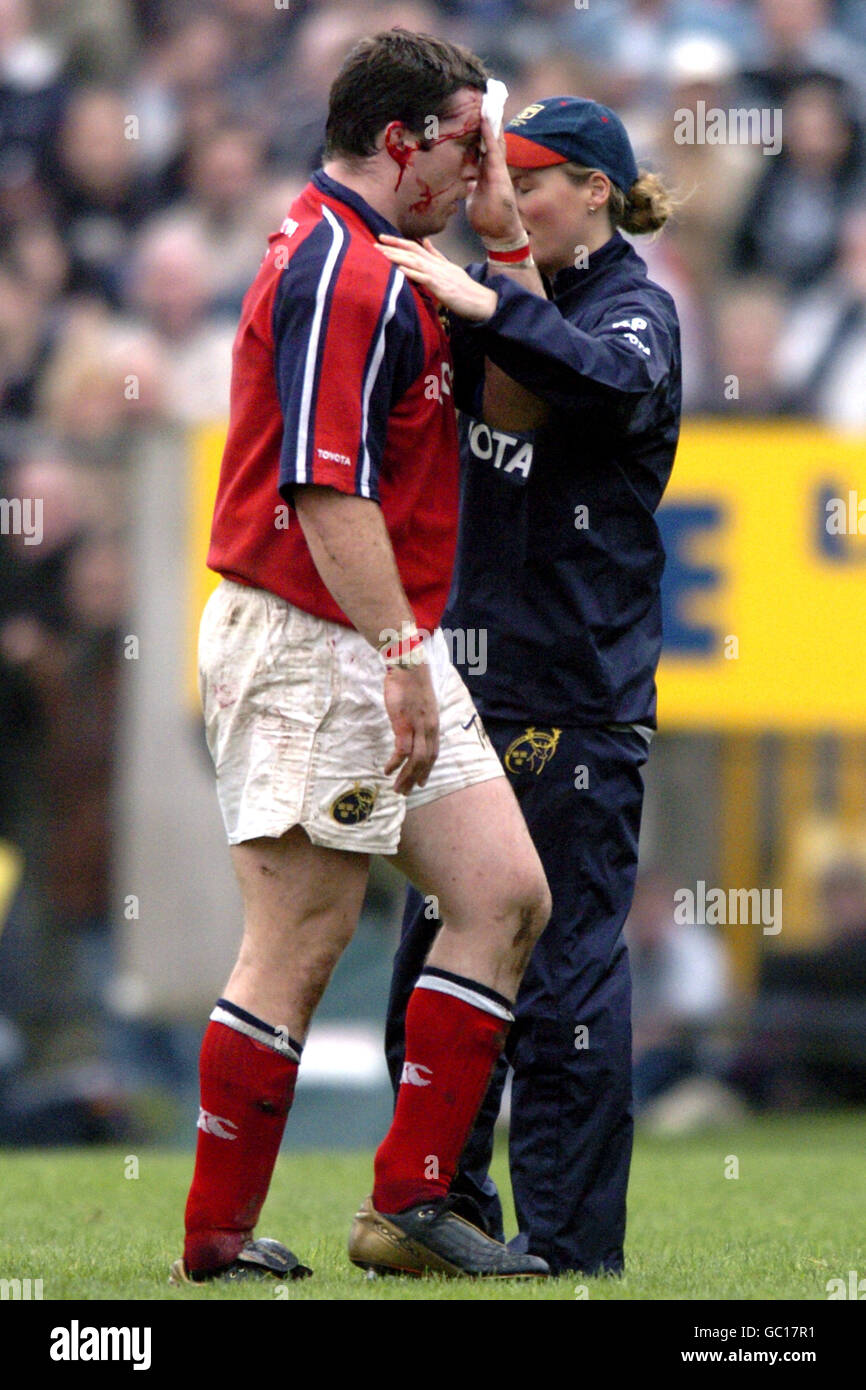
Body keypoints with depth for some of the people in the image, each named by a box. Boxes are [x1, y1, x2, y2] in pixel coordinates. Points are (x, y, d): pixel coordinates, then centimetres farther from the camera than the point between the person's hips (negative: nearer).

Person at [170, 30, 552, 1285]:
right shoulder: (349, 275, -15)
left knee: (506, 897, 3)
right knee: (300, 947, -5)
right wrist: (400, 654, -24)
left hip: (389, 651, 10)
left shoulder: (369, 264, 18)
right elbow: (327, 491, -23)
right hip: (314, 653, -10)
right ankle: (218, 1241, 2)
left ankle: (411, 1205, 5)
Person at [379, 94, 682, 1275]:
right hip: (479, 674, 8)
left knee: (565, 963, -7)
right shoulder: (511, 293, 16)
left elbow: (618, 384, -28)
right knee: (437, 945, 12)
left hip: (580, 691, -8)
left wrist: (497, 306, -41)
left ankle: (572, 1240, -2)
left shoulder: (634, 306, -6)